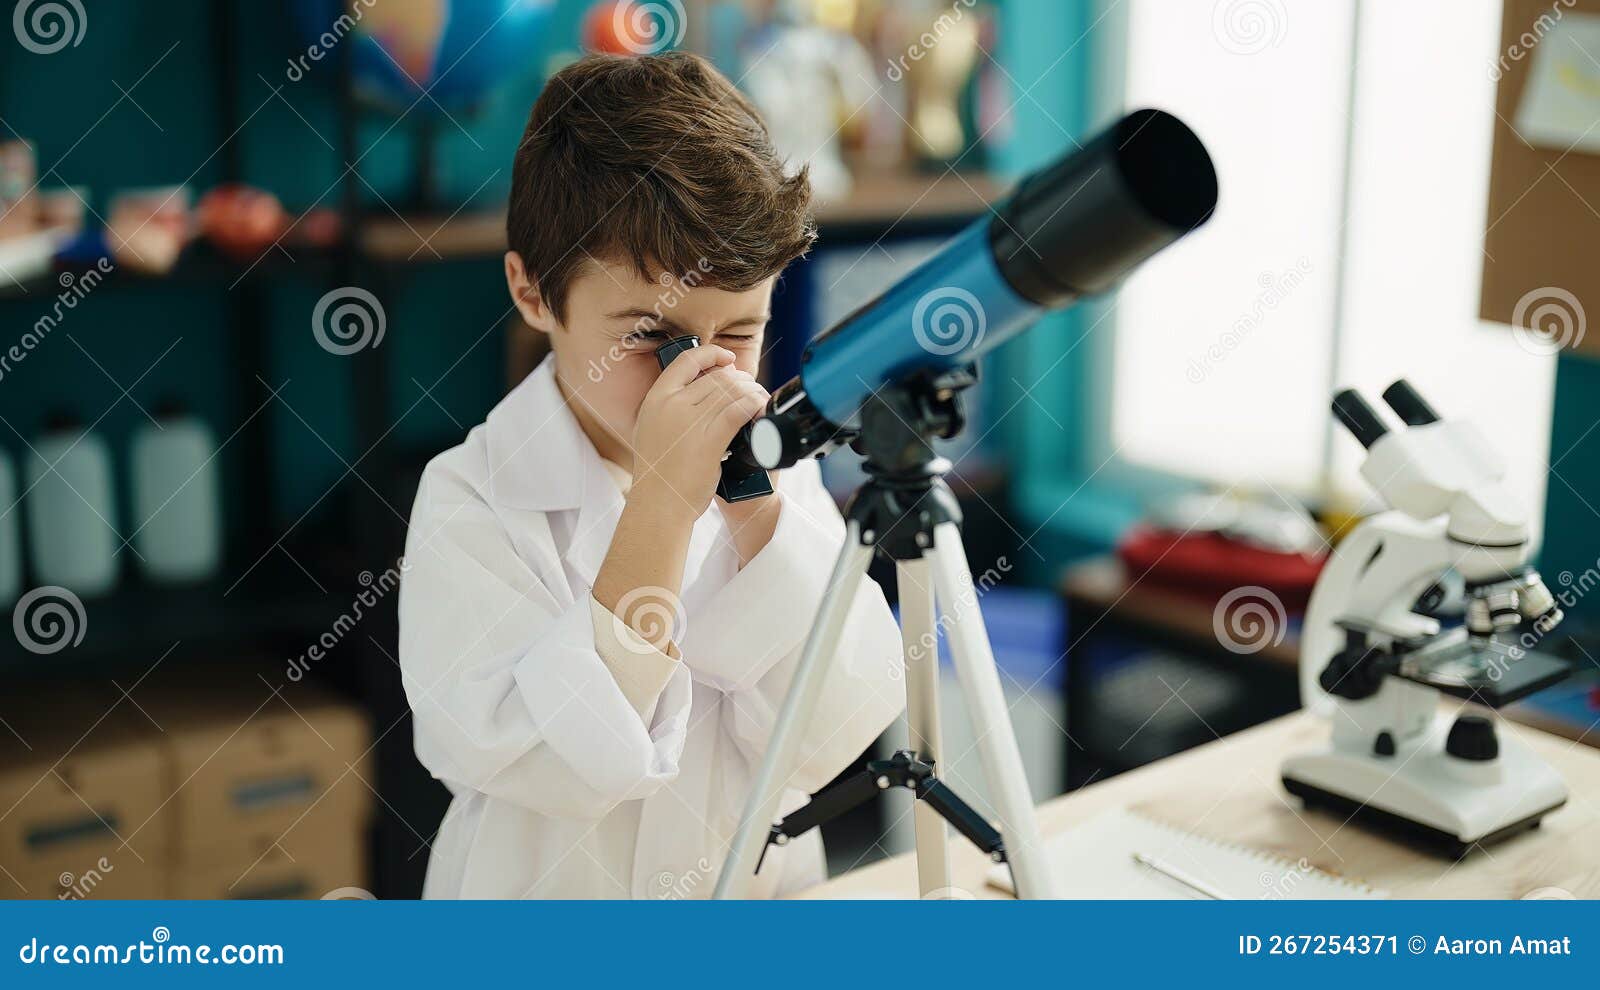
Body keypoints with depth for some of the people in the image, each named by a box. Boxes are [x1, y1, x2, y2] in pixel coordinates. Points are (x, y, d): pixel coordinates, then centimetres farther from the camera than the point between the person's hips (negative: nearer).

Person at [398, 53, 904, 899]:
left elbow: (823, 742, -7)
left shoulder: (773, 463, 0)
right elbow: (561, 766, -19)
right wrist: (664, 501, -23)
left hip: (767, 895, 2)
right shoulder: (472, 500, -9)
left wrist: (755, 503, -16)